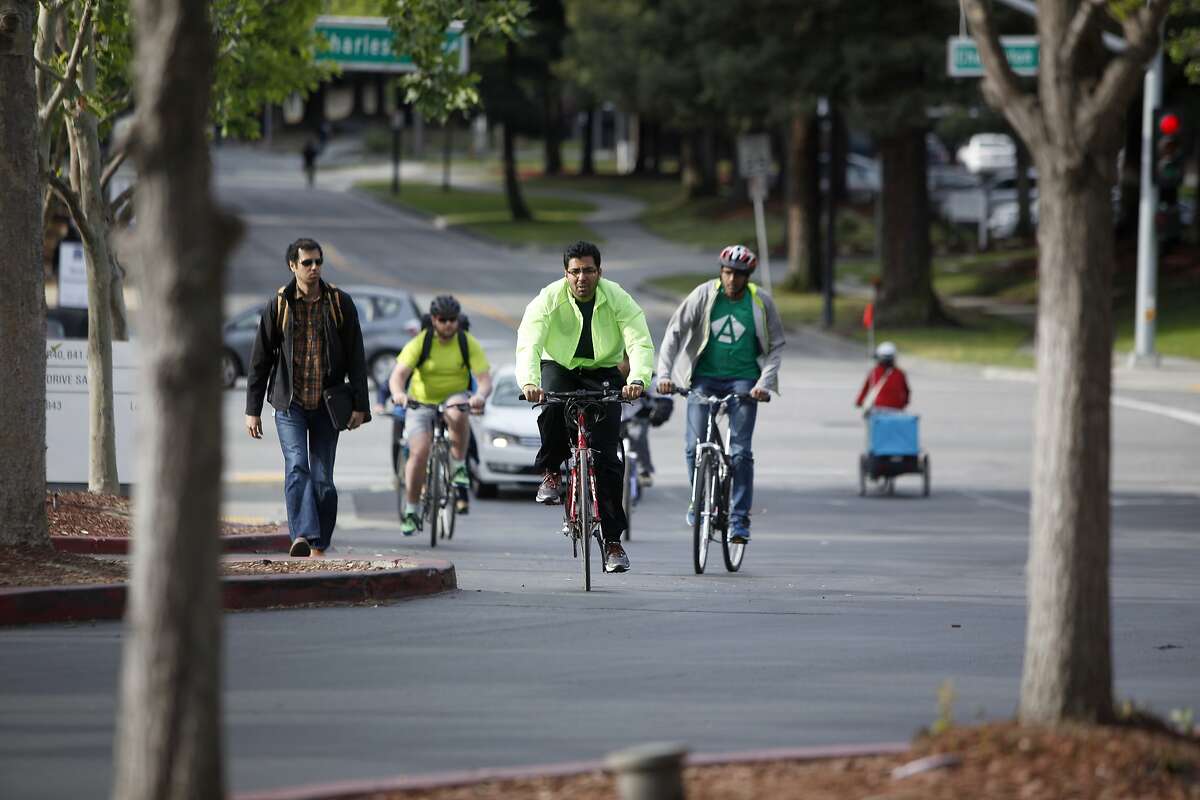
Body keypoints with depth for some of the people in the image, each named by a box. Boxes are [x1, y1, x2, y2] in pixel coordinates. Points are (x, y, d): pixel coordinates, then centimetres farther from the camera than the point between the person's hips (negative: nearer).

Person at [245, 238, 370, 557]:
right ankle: (302, 536, -32)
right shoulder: (279, 305, 1)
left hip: (327, 404, 1)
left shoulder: (340, 303, 3)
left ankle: (319, 546, 8)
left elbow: (356, 358, 4)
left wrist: (360, 405, -3)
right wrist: (253, 410, 1)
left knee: (323, 478, 2)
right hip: (289, 403, -1)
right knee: (297, 466, -19)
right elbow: (260, 360, 4)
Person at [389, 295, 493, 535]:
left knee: (456, 414, -37)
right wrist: (398, 393, -45)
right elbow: (398, 374, -21)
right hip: (421, 403, 0)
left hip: (455, 398, 0)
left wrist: (480, 396, -40)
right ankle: (410, 511, -5)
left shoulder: (468, 344, -9)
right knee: (419, 452, -20)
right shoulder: (420, 343, -12)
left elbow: (485, 379, -16)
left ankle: (459, 467, -17)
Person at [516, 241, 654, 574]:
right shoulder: (549, 299, -19)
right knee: (552, 406, -36)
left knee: (607, 456, -10)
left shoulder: (618, 299, -18)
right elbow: (528, 344, -30)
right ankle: (550, 472, -9)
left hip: (602, 373, 0)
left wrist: (637, 379, -47)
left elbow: (640, 343, -27)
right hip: (559, 367, 0)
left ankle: (613, 540, -5)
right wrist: (529, 382, -50)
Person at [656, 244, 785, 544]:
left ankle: (739, 519, -1)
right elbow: (674, 332, -6)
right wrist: (664, 373, -17)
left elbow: (776, 346, 2)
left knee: (741, 451, -8)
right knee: (694, 446, -10)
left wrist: (764, 382, -11)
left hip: (742, 379, -1)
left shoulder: (761, 302, -5)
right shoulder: (704, 295, -7)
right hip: (704, 376, 1)